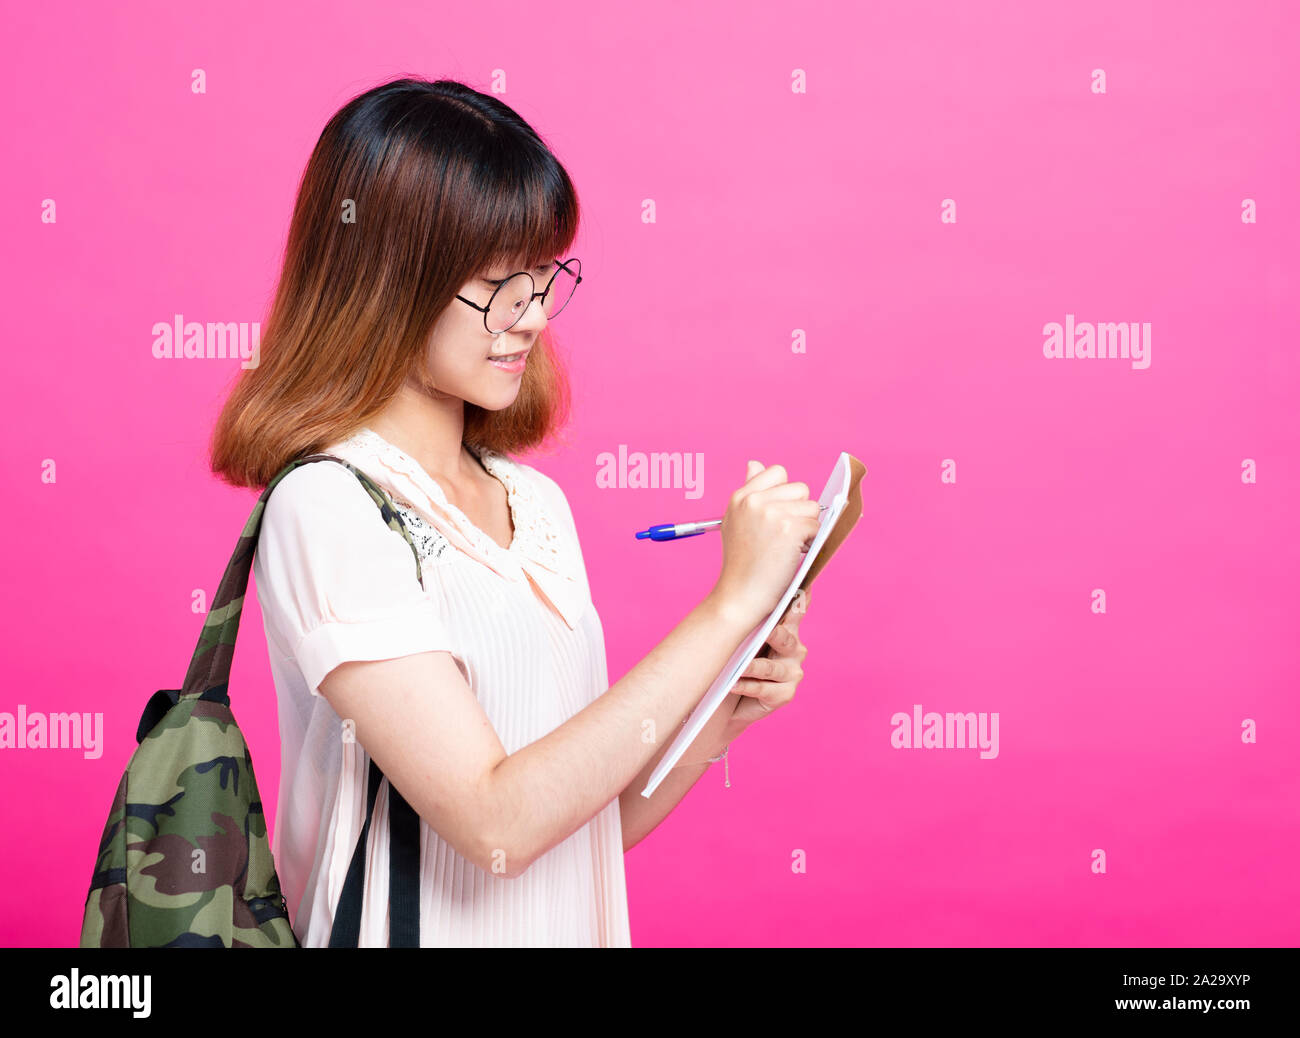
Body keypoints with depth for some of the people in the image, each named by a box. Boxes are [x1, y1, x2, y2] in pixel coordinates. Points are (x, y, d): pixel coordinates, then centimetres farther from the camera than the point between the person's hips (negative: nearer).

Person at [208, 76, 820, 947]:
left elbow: (590, 820, 6)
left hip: (574, 924, 6)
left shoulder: (538, 502, 2)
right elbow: (495, 824, -23)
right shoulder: (328, 508, -17)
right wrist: (729, 608, -22)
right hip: (434, 927, -5)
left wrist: (722, 714, -10)